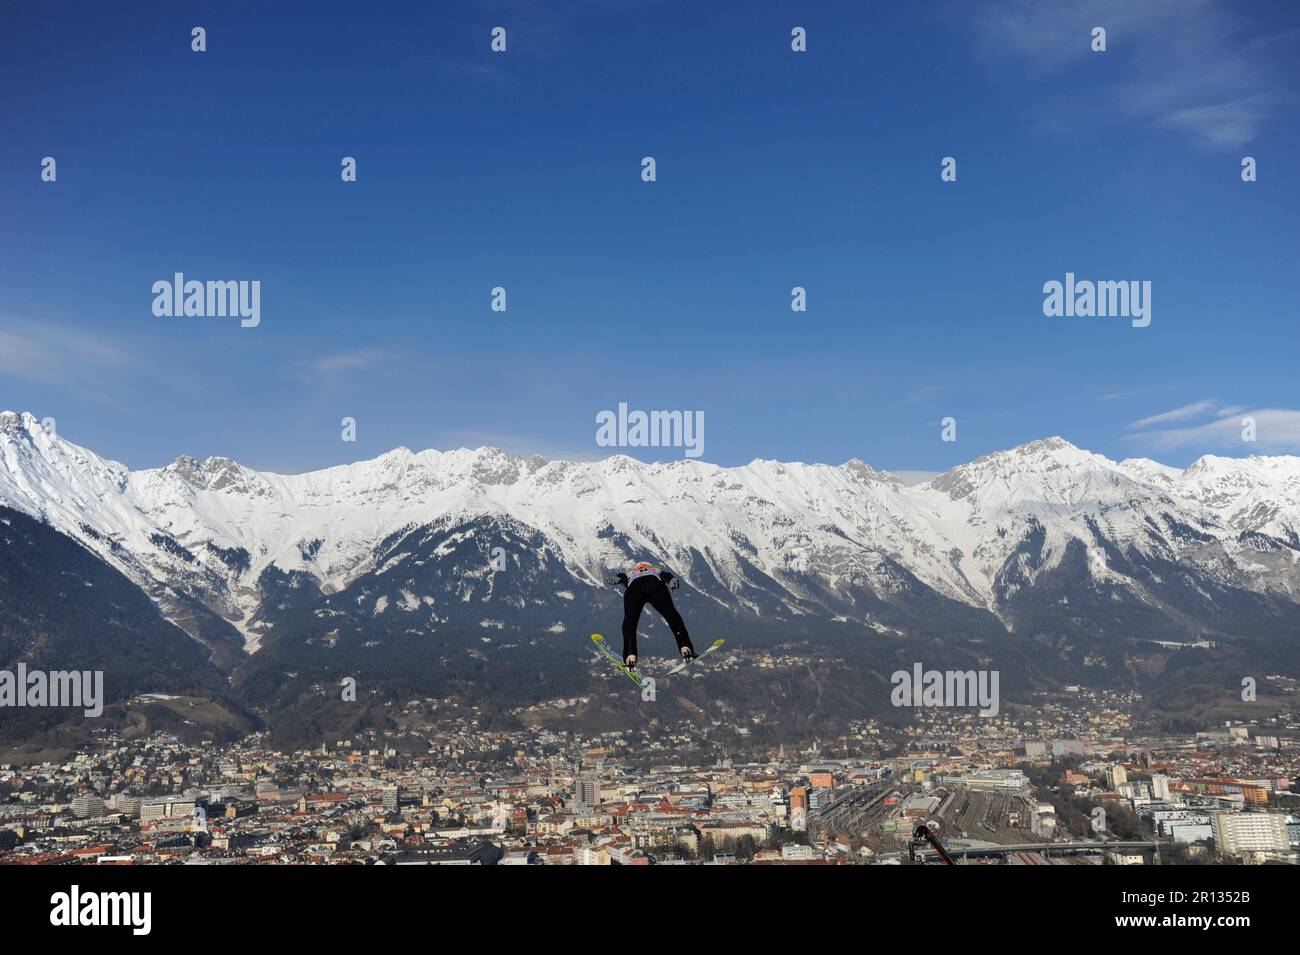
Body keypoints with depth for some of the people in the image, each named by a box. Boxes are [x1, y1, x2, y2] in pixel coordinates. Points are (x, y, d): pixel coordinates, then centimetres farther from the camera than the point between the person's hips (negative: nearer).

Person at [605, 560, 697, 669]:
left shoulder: (629, 574, 44)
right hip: (656, 585, 0)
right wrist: (673, 582, 7)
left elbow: (620, 577, 23)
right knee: (672, 616, 7)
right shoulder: (658, 571, 44)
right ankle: (685, 647, -6)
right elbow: (669, 576, 22)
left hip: (634, 587, 0)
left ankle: (630, 655, -10)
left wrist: (612, 580, 8)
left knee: (630, 621, 6)